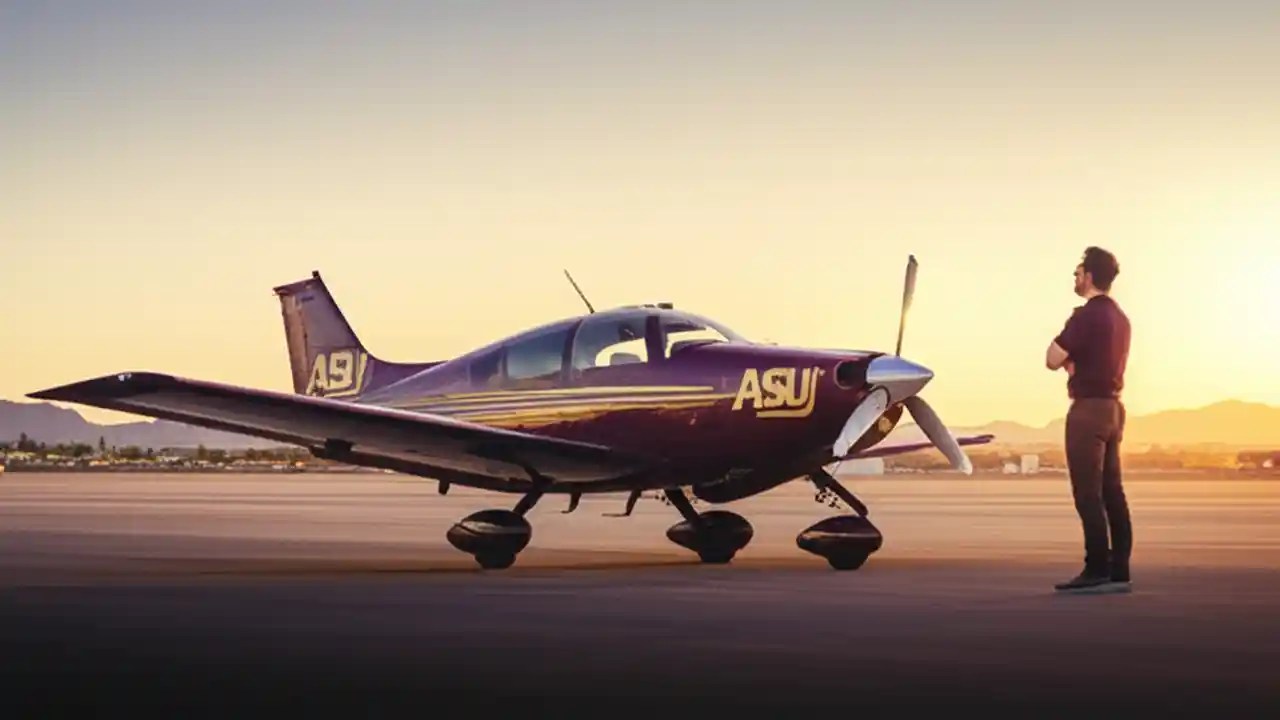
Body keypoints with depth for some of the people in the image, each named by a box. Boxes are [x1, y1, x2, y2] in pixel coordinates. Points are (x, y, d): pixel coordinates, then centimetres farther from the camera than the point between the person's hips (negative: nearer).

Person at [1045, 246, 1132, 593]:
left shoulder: (1086, 315, -14)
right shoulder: (1119, 317, 14)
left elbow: (1053, 360, -13)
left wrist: (1061, 346, 4)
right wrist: (1073, 360, 8)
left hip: (1089, 408, -9)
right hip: (1112, 406, 9)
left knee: (1088, 493, -8)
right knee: (1112, 492, 8)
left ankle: (1097, 570, -10)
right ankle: (1119, 570, 9)